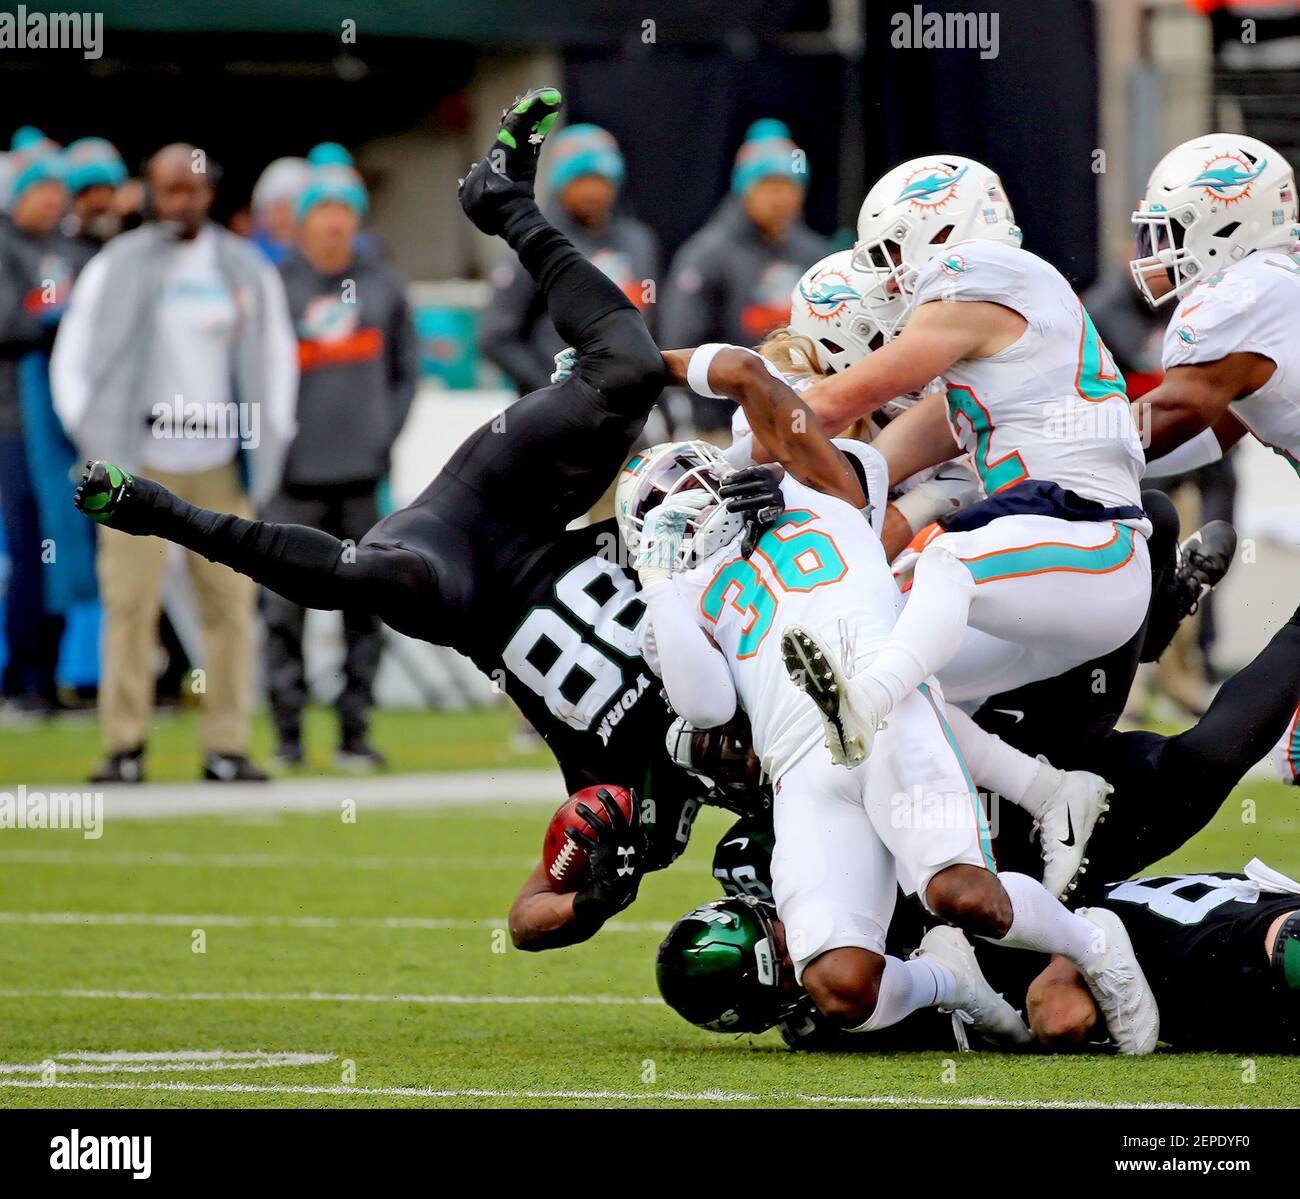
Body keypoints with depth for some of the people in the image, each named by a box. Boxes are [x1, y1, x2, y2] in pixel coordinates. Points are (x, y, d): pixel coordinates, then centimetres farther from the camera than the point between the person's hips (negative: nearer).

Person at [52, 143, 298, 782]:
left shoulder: (248, 271, 11)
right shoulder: (116, 267, 4)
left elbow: (278, 357, 20)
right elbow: (71, 357, 7)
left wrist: (270, 437, 10)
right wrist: (90, 435, -3)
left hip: (221, 463, 2)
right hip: (138, 461, -2)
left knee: (231, 602, -2)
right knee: (130, 603, -7)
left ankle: (226, 746, 2)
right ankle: (124, 746, -3)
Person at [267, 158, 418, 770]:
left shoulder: (383, 286, 9)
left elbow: (406, 371, 15)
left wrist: (385, 436, 3)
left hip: (362, 473, 3)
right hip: (294, 475, -3)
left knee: (363, 605, 4)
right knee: (284, 604, -5)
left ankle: (355, 730, 9)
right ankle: (287, 729, 0)